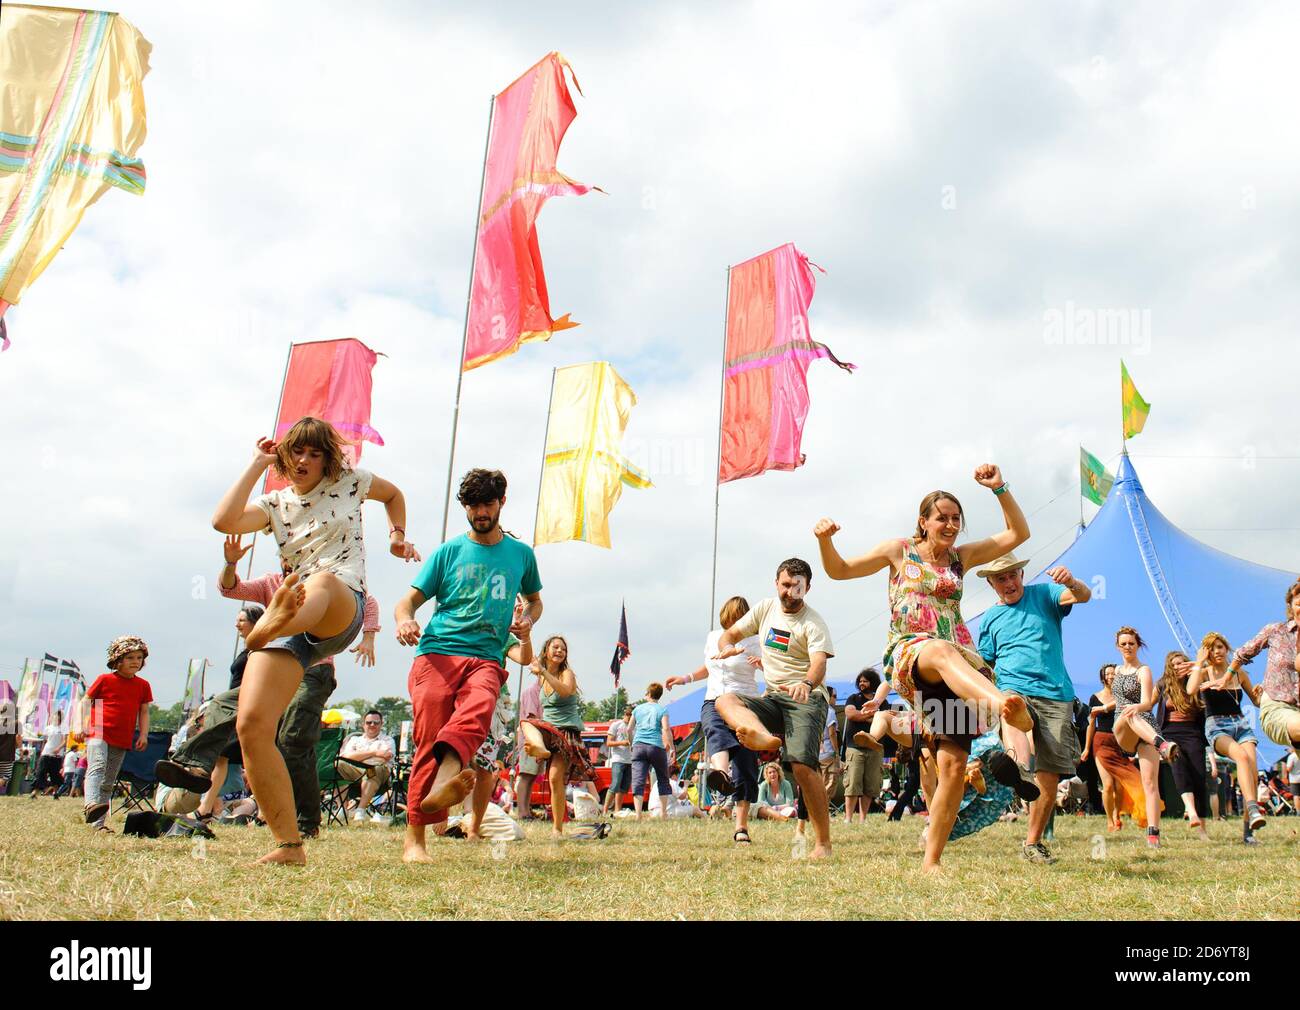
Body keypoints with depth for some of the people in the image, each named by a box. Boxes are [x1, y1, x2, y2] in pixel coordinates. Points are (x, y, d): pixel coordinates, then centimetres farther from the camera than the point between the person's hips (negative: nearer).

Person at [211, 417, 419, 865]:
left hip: (342, 609, -3)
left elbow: (394, 494, 37)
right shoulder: (274, 504, 20)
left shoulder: (348, 480, 17)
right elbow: (222, 521, -1)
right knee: (251, 724, -17)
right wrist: (257, 464, 7)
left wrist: (398, 535, 21)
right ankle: (288, 844, -10)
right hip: (289, 623, 3)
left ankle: (265, 629, -79)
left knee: (323, 579, -43)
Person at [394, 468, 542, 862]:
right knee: (429, 737, -14)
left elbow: (535, 599, 34)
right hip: (437, 652, 0)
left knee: (478, 711, -32)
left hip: (485, 657, 0)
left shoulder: (521, 553, 19)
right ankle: (414, 837, -9)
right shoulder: (448, 552, 14)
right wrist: (404, 619, -12)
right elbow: (410, 599, 12)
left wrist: (527, 620, 10)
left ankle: (440, 787, -56)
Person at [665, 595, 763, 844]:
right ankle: (721, 773, -66)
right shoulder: (713, 637, 15)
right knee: (716, 730, -34)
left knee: (745, 766, -6)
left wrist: (763, 664, -28)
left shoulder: (752, 642, 2)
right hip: (713, 702, 2)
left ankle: (741, 826, 3)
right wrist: (686, 678, 22)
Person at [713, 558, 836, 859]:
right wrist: (728, 647, -15)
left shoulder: (813, 623, -6)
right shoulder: (766, 608, 10)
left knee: (803, 764, -23)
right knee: (725, 701, -22)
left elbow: (819, 664, -21)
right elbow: (729, 634, 12)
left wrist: (807, 684, -45)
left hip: (807, 699, -5)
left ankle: (823, 844, -12)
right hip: (773, 699, 5)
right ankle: (765, 738, -55)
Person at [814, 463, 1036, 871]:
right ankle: (1003, 704, -75)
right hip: (909, 654, -4)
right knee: (942, 650, -44)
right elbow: (839, 570, 14)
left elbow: (1019, 534, 16)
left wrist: (999, 489, 5)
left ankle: (931, 860, 1)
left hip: (961, 662, 4)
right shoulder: (900, 551, 12)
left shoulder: (962, 556, 19)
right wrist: (825, 540, -6)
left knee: (954, 764, -8)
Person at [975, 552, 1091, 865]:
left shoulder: (1043, 594, 9)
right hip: (1013, 690, 0)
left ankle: (1032, 842, 16)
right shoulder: (990, 618, 15)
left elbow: (1084, 596, -9)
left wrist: (1071, 582, -33)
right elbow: (983, 667, 18)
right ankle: (1017, 768, -68)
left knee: (1049, 775, 0)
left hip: (1055, 694, 0)